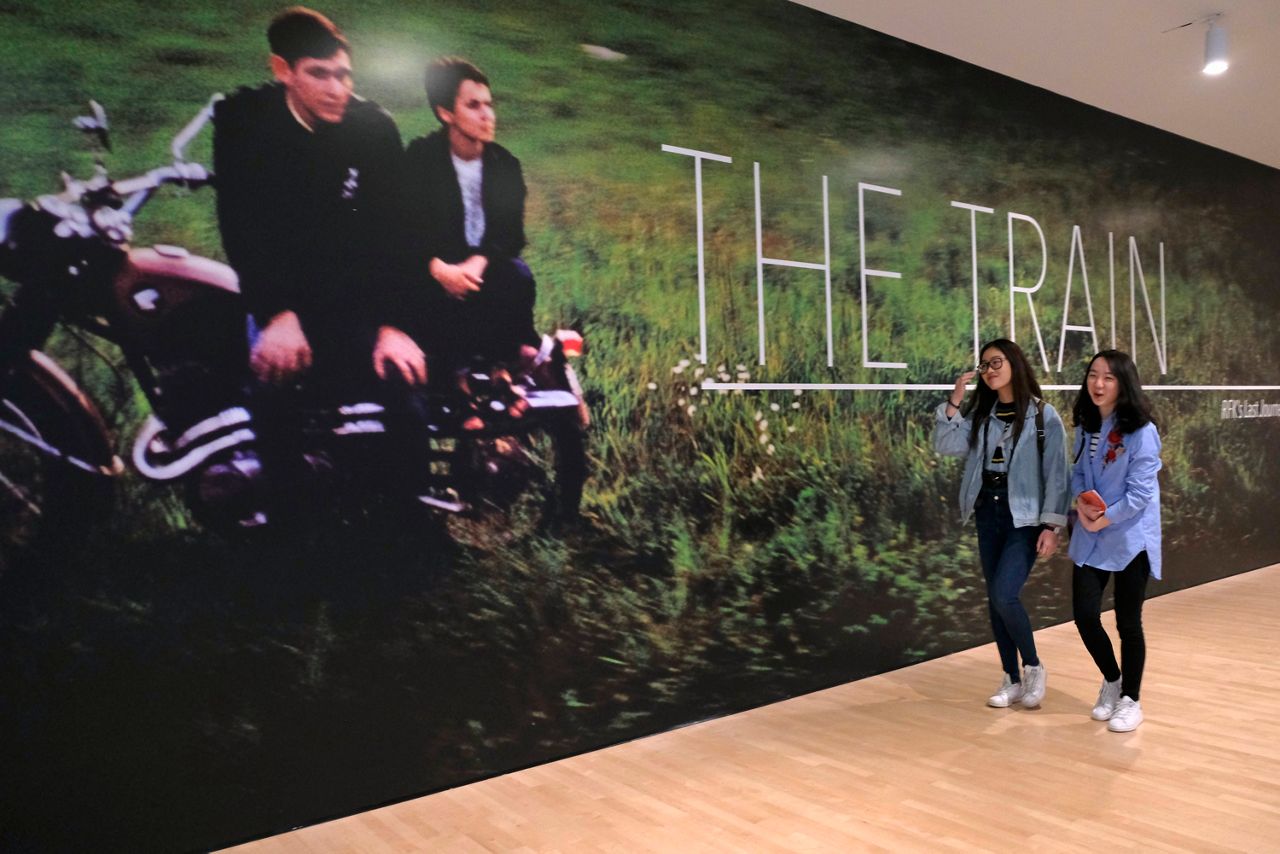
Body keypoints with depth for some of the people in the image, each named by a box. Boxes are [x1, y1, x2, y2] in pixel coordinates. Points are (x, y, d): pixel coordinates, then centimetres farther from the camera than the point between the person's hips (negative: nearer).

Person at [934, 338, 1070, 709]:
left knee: (1005, 595, -16)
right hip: (988, 514, 5)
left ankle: (1033, 667, 10)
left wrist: (1051, 525, -12)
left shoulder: (1043, 415, -6)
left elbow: (1056, 473, -7)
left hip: (1025, 518, -5)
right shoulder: (977, 412, 7)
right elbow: (947, 446, -6)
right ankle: (1013, 680, 23)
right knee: (995, 599, 9)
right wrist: (954, 400, -12)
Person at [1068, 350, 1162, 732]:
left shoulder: (1142, 432, -15)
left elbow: (1140, 492, -16)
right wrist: (1081, 503, -8)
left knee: (1128, 622, 6)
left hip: (1130, 539, -5)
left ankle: (1131, 700, 26)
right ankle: (1111, 680, 30)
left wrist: (1103, 520, -15)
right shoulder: (1085, 427, 5)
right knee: (1085, 615, 3)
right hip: (1090, 539, 5)